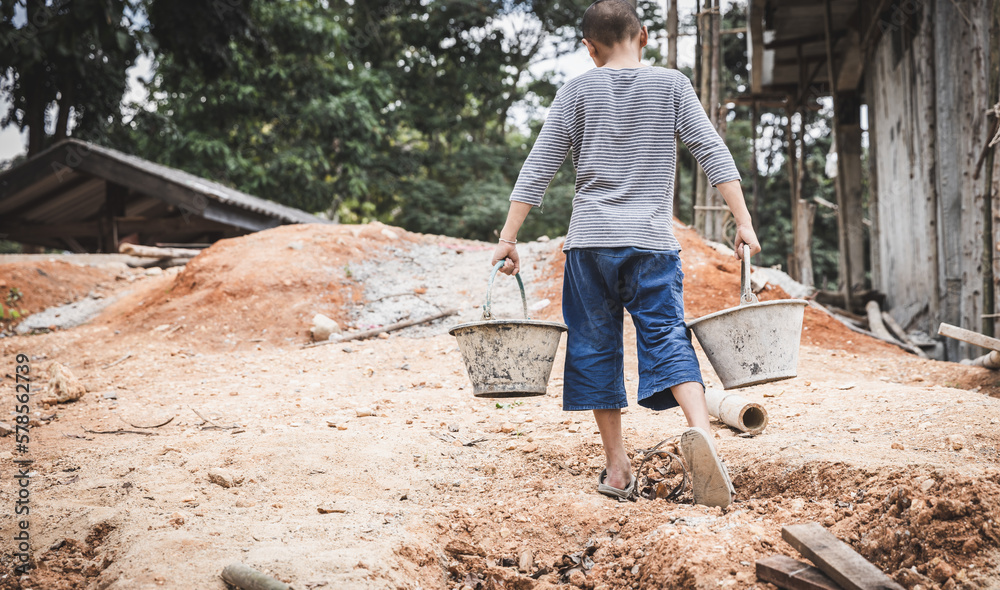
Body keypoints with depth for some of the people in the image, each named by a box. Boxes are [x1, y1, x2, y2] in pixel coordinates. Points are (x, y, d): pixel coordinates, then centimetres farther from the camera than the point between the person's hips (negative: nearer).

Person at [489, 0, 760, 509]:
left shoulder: (577, 92, 6)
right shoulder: (671, 85, 6)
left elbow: (537, 169, 2)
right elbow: (712, 153, -1)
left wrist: (508, 238, 4)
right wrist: (743, 221, 0)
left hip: (590, 242, 1)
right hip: (652, 240, 0)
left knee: (596, 349, 9)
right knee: (667, 339, -4)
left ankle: (617, 468, 10)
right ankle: (700, 431, -32)